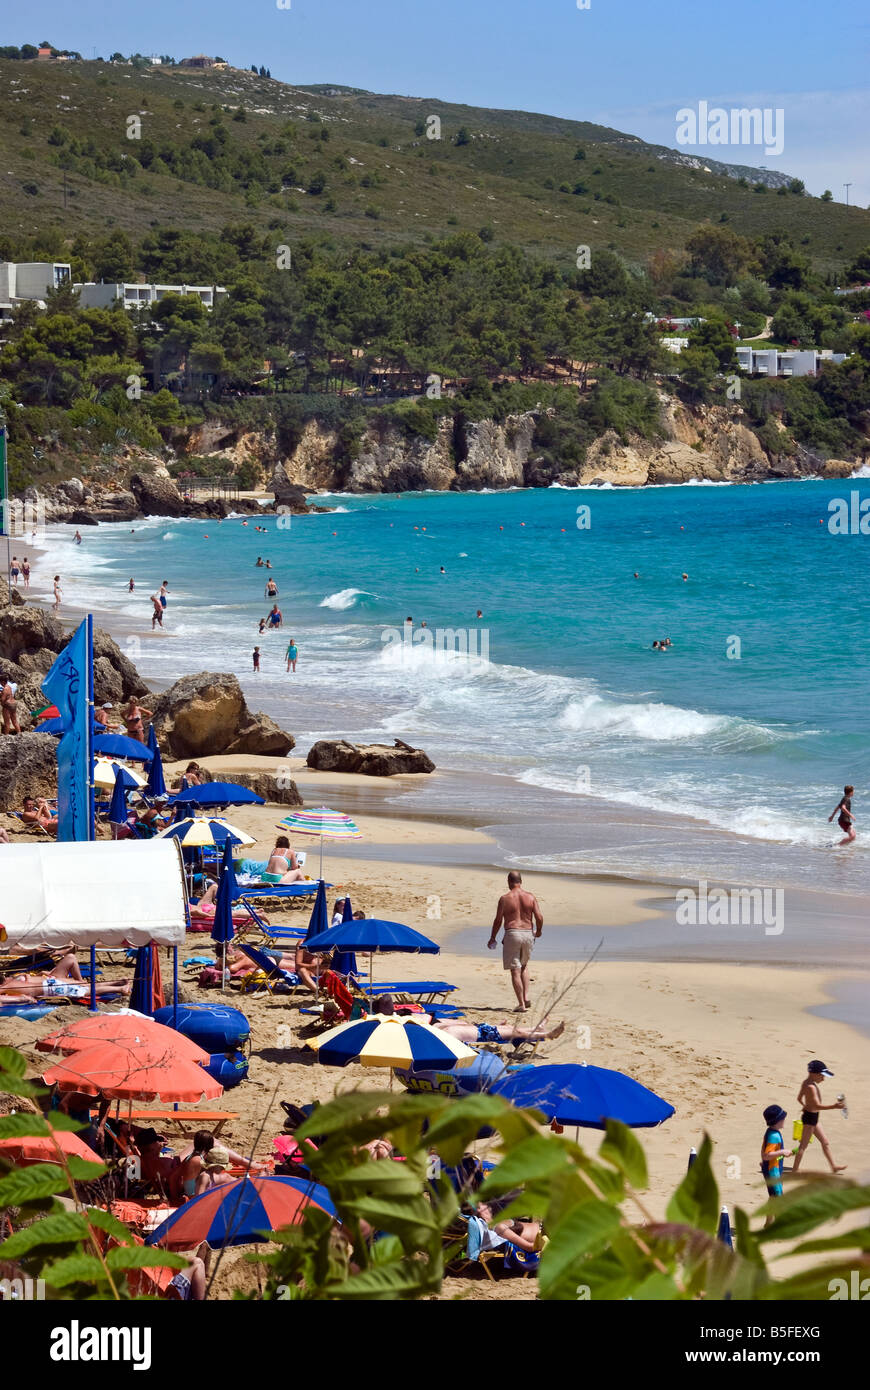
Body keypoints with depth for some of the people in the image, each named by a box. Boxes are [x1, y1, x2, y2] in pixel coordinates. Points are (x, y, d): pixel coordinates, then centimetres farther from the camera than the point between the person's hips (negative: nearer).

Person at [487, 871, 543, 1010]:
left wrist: (492, 938, 11)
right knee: (524, 965, 25)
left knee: (515, 970, 1)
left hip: (512, 934, -4)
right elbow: (539, 918, -1)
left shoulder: (505, 898, -5)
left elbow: (498, 920, -2)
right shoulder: (531, 897, 2)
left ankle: (521, 1003, -4)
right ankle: (526, 997, 13)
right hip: (528, 934, 4)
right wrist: (538, 931, 20)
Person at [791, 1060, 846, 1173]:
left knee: (825, 1141, 20)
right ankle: (794, 1171, 7)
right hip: (810, 1117, -10)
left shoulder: (806, 1082, 5)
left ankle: (833, 1166, 31)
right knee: (803, 1145, -1)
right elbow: (817, 1106, -30)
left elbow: (799, 1098, 18)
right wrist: (834, 1107, -35)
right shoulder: (811, 1087, -26)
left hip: (813, 1117, 10)